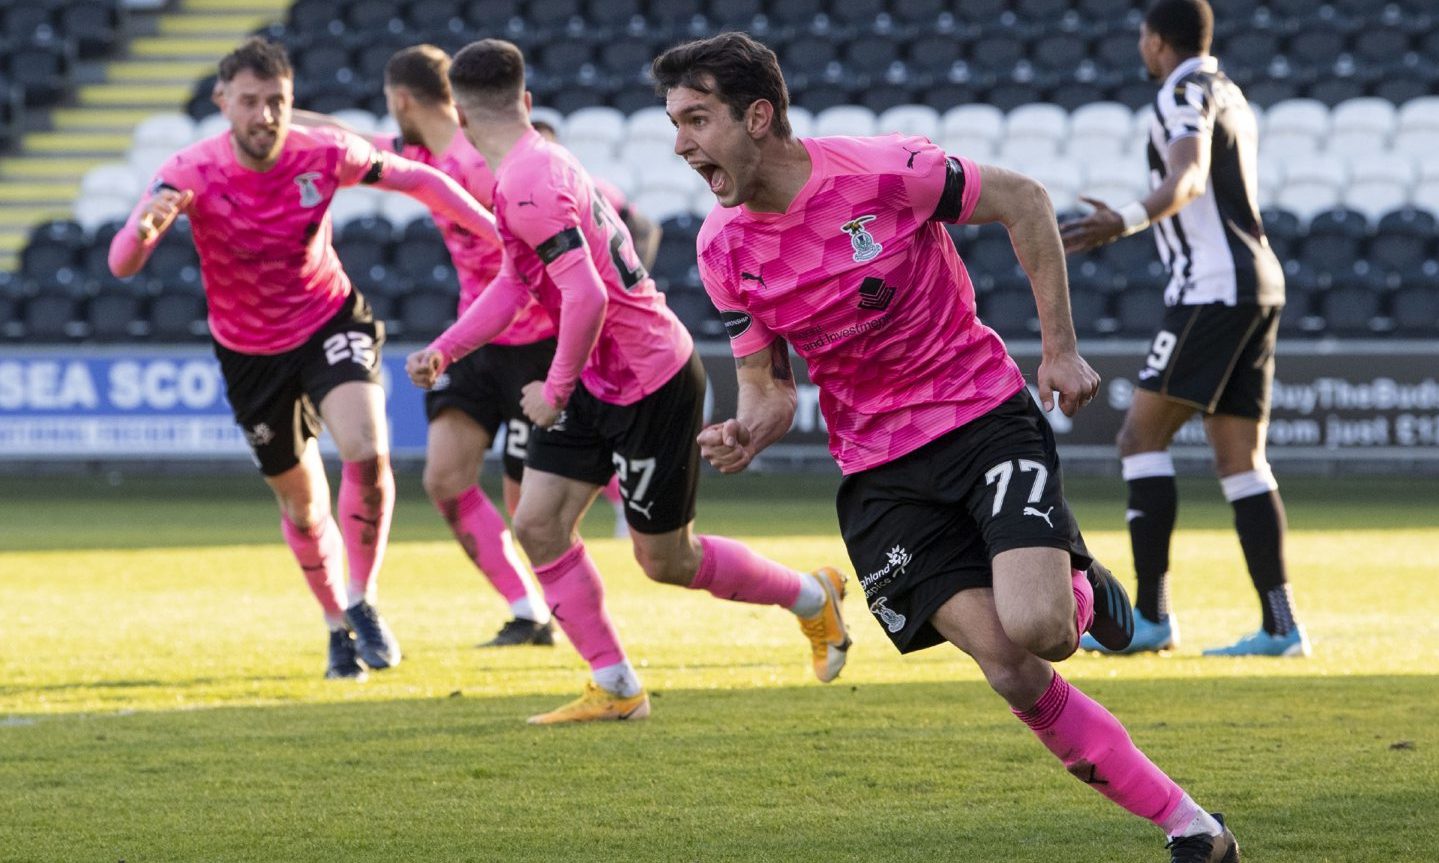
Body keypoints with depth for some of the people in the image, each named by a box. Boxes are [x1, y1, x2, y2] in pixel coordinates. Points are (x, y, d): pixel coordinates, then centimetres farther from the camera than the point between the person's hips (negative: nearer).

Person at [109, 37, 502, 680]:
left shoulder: (323, 154, -18)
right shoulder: (191, 173, -23)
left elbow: (419, 180, -3)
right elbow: (122, 265, -34)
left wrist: (504, 235, -5)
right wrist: (145, 226, -57)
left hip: (330, 322, 0)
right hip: (249, 353, 0)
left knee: (367, 454, -25)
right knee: (302, 502, 9)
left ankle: (361, 604, -5)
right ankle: (338, 628, 34)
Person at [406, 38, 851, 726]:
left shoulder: (527, 185, -25)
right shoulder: (536, 166, 7)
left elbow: (586, 297, -33)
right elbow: (515, 283, 15)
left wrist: (557, 390, -20)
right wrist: (442, 351, 7)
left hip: (651, 380, -9)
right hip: (598, 381, 9)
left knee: (665, 561, 5)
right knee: (539, 522, 1)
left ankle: (813, 598, 27)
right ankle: (616, 689, 7)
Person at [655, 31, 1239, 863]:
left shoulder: (883, 170, -16)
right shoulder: (723, 248, -3)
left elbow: (1024, 201, -2)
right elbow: (770, 387, 7)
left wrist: (1061, 350, -2)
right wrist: (745, 435, -17)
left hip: (987, 416, -3)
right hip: (880, 473, 3)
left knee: (1035, 628, -24)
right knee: (1008, 666, -14)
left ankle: (1083, 593, 16)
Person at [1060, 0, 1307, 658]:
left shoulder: (1186, 93, -8)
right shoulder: (1230, 96, 21)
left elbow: (1188, 179, -27)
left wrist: (1125, 222, -43)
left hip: (1212, 288, -9)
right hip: (1256, 285, 9)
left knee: (1142, 436, -8)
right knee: (1239, 459, 6)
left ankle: (1150, 616, -13)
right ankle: (1280, 625, -1)